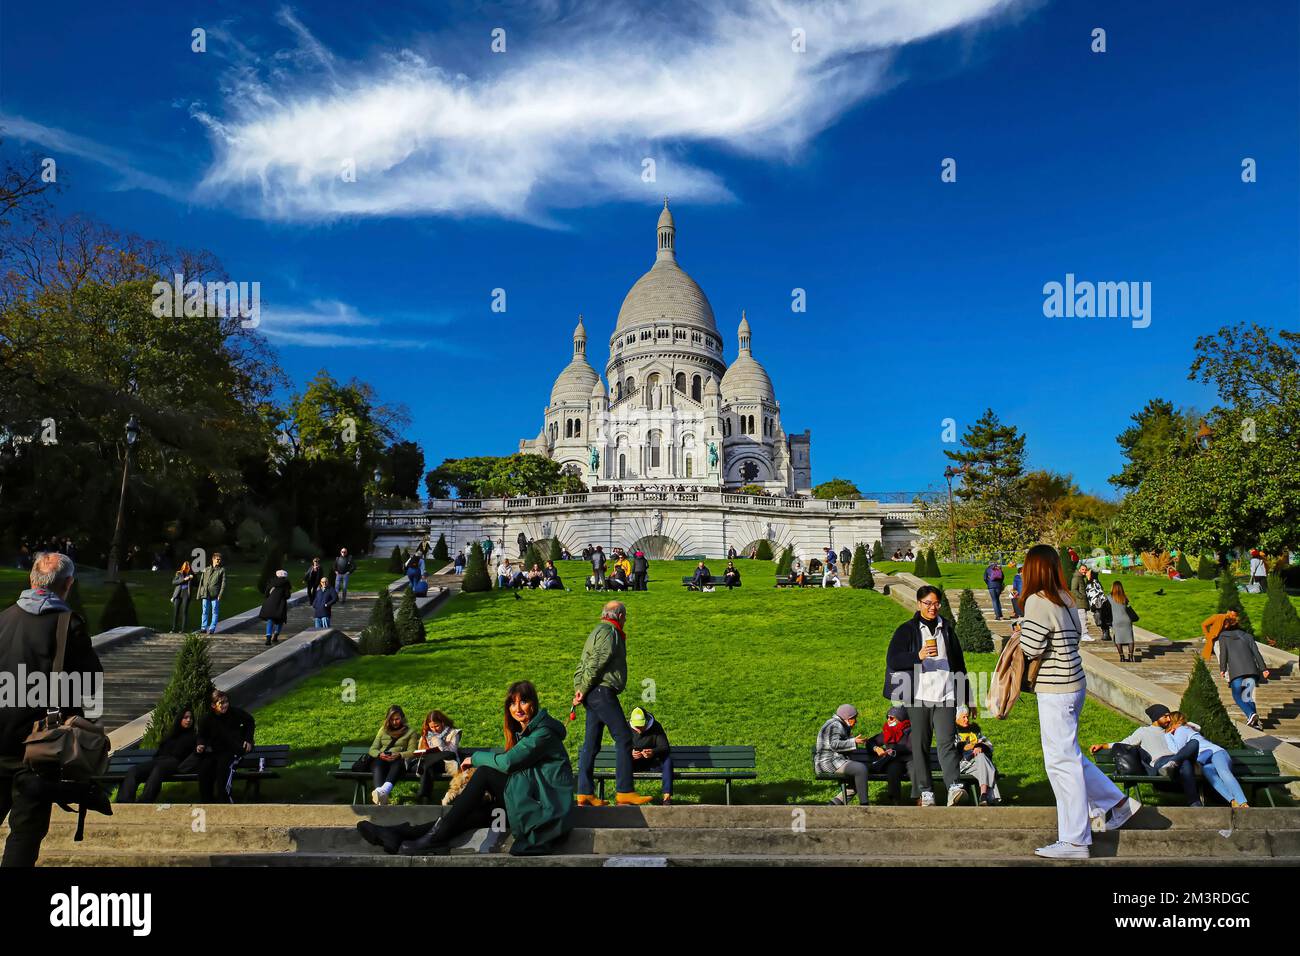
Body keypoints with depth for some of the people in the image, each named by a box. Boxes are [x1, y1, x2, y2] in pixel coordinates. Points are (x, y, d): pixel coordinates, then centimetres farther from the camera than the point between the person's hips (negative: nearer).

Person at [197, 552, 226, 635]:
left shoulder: (222, 570, 7)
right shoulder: (206, 569, 15)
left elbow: (223, 583, 0)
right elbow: (201, 582, 16)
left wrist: (220, 595, -9)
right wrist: (199, 594, 9)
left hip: (215, 595, -2)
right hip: (205, 594, 3)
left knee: (215, 612, -2)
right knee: (205, 612, 4)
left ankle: (212, 629, 1)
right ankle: (203, 628, 10)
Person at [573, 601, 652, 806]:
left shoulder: (598, 631, 23)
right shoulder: (609, 632, -9)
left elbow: (583, 665, 18)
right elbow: (596, 663, -17)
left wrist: (580, 689, 9)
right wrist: (583, 689, -14)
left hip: (592, 694, 10)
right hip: (601, 691, -10)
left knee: (591, 743, 9)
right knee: (624, 737, -8)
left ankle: (585, 793, 10)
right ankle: (624, 791, -8)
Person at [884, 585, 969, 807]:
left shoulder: (946, 629, 17)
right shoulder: (907, 629, 5)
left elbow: (958, 662, 23)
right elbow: (892, 659, -5)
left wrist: (965, 694, 21)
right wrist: (918, 656, -20)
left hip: (945, 696, 2)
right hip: (919, 696, -1)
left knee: (946, 741, -12)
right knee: (920, 745, 2)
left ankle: (954, 787, -19)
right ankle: (926, 793, 8)